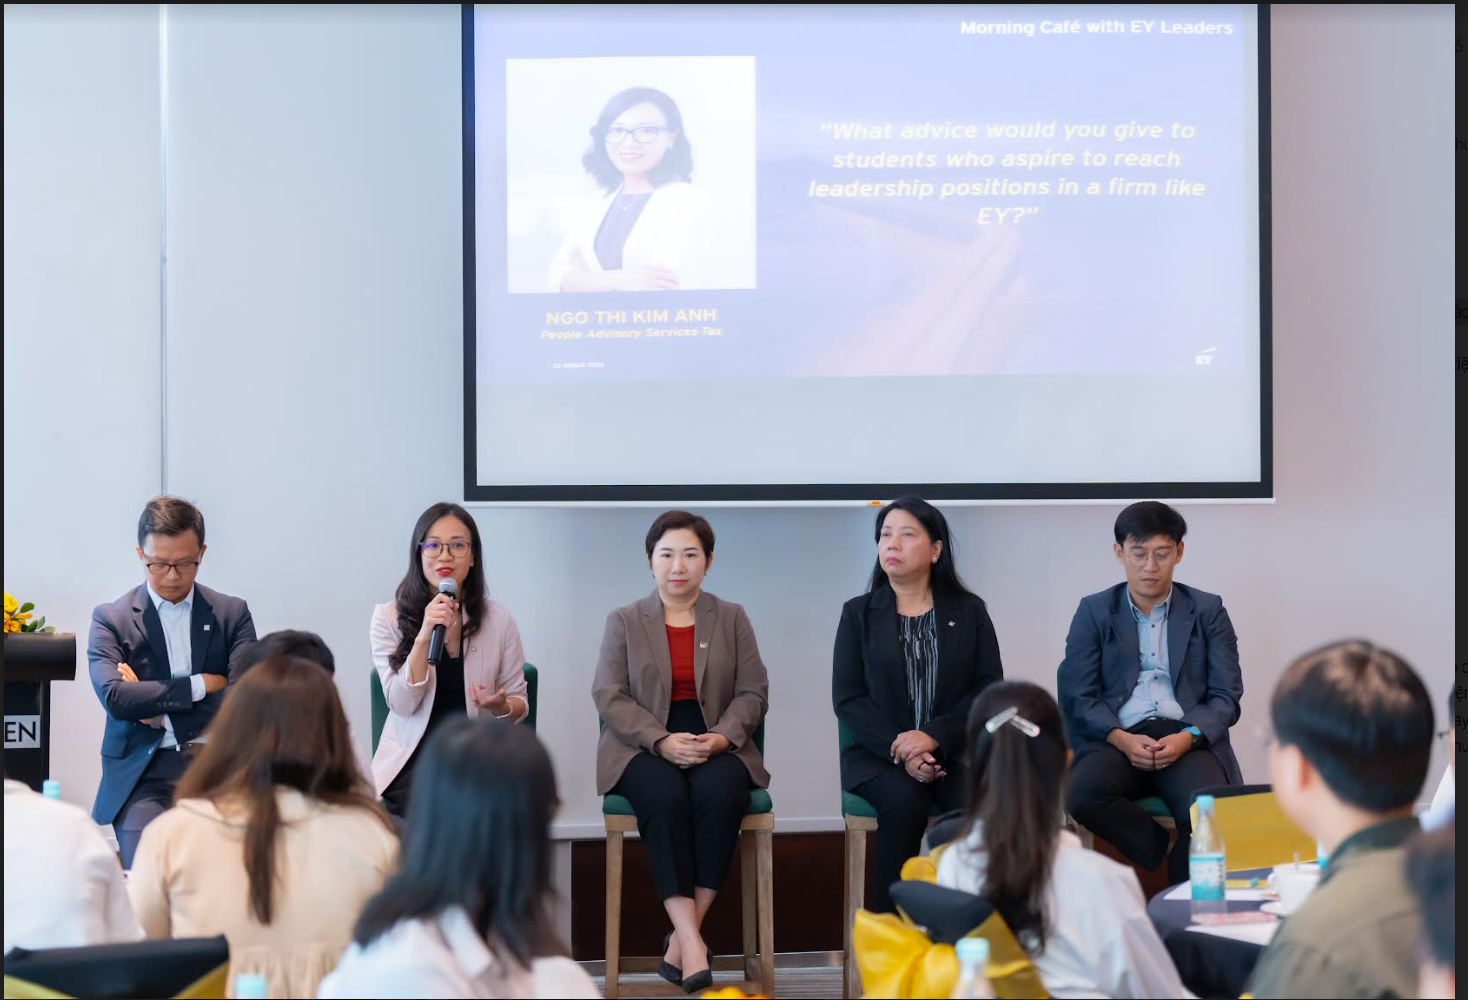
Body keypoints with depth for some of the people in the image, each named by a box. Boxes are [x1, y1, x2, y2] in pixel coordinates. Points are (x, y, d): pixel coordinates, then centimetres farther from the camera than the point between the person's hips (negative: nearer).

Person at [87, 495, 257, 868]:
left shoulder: (232, 613, 8)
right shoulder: (111, 619, 5)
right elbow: (115, 698, -9)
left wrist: (156, 707, -6)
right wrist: (200, 684, -7)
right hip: (145, 771, -1)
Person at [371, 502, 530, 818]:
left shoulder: (497, 619, 3)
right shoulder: (389, 617, 0)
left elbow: (519, 703, 10)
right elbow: (402, 704, -9)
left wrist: (501, 707, -14)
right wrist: (424, 636, -20)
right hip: (412, 759, -1)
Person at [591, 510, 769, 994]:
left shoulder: (732, 618, 13)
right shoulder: (624, 621, 9)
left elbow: (753, 691, 7)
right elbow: (609, 696, 0)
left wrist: (723, 736, -14)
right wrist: (663, 741, -17)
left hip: (717, 744, 1)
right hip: (644, 746, -1)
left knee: (720, 793, -34)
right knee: (665, 798, -35)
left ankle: (682, 936, -27)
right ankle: (692, 941, -36)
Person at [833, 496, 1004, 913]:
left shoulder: (969, 611, 10)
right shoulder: (859, 613, 9)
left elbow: (989, 689, 1)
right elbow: (847, 698, 1)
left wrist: (933, 736, -16)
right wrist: (901, 750, -15)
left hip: (953, 749, 1)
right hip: (879, 752, -1)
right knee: (905, 802, -33)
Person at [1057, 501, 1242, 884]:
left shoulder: (1208, 610, 15)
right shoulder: (1094, 612, 14)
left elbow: (1226, 696, 8)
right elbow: (1077, 695, 5)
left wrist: (1188, 737, -13)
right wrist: (1122, 739, -14)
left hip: (1188, 741, 0)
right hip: (1116, 739, 0)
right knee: (1081, 792, -34)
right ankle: (1163, 853, -13)